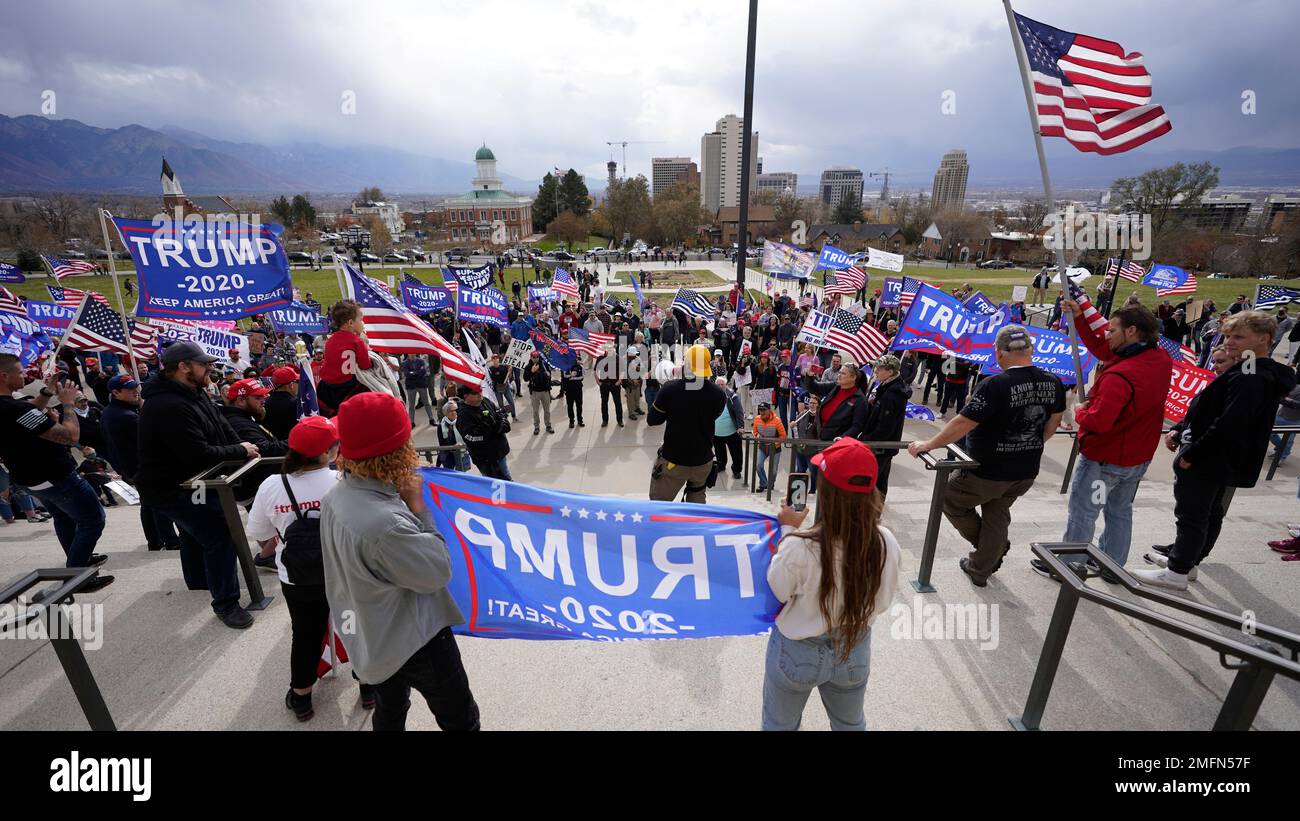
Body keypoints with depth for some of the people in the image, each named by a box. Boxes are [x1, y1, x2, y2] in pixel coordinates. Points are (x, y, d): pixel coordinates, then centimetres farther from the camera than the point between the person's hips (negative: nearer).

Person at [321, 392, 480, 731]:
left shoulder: (336, 495, -9)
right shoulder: (384, 523, -39)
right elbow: (438, 572, -24)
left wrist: (402, 501, -5)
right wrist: (417, 504, -22)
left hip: (372, 634, 9)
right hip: (413, 639, -8)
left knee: (389, 711, 31)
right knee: (460, 718, 13)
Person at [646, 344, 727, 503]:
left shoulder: (669, 389, -19)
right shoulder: (718, 394, -12)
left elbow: (652, 420, -7)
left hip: (672, 461, -3)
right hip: (703, 461, 3)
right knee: (697, 499, 27)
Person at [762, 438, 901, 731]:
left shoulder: (799, 547, -33)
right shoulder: (886, 544, -21)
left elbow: (777, 591, -13)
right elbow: (882, 600, -5)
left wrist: (789, 531, -10)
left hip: (797, 653, -3)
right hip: (854, 652, 3)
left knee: (780, 725, 25)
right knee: (850, 724, 32)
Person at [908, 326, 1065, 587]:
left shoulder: (996, 385, -26)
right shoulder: (1053, 383, -4)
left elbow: (963, 423, -27)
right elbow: (1053, 422, 11)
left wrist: (927, 445, -16)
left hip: (988, 473, -7)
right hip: (1026, 473, 7)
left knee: (951, 501, 18)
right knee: (997, 515, 24)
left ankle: (997, 548, 29)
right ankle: (980, 570, 37)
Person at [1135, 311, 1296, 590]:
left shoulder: (1251, 379, -22)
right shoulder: (1246, 373, 12)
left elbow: (1226, 427, -27)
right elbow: (1210, 410, 17)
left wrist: (1191, 455, -22)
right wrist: (1179, 430, 8)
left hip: (1207, 462, -11)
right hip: (1218, 462, 11)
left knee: (1191, 515, -2)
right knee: (1210, 513, 20)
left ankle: (1177, 573, 8)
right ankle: (1185, 559, 34)